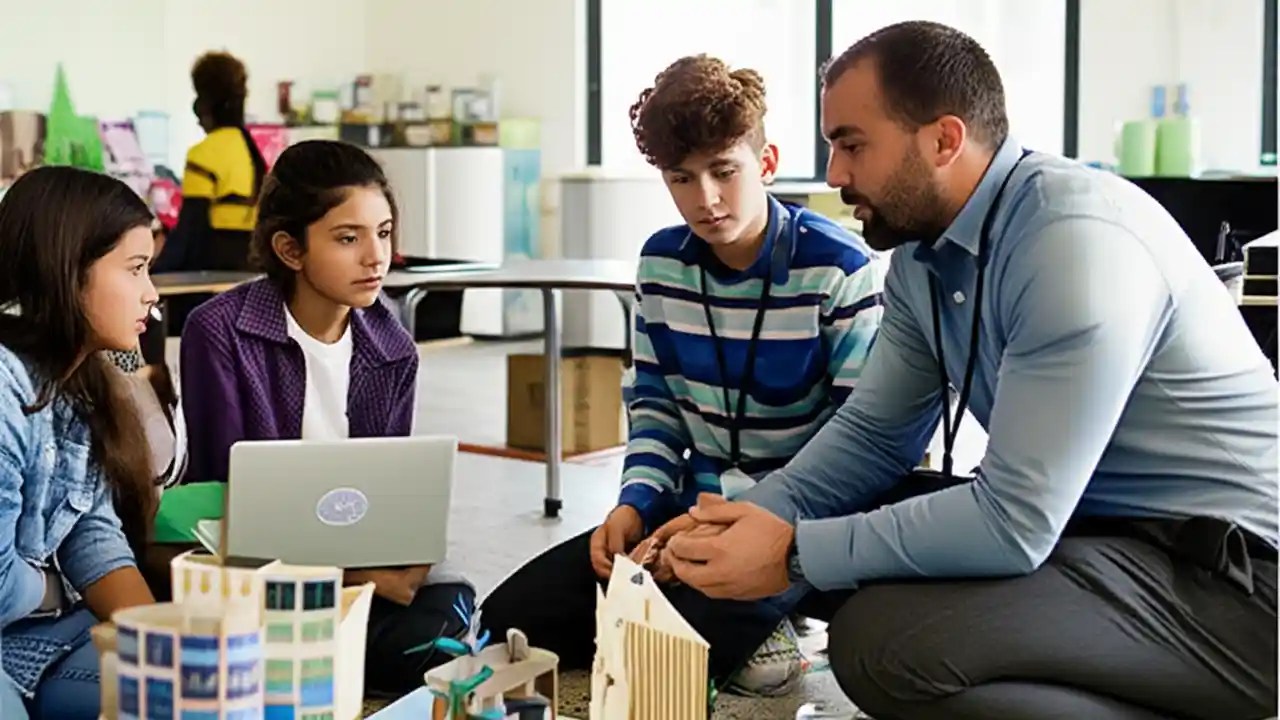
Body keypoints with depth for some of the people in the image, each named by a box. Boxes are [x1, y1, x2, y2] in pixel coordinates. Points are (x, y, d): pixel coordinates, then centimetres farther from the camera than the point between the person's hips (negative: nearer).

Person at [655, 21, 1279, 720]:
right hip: (1094, 524, 9)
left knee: (878, 639, -26)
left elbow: (1015, 522, -27)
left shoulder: (1076, 242, -25)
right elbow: (872, 431, 11)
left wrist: (793, 555, -20)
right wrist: (748, 518, -6)